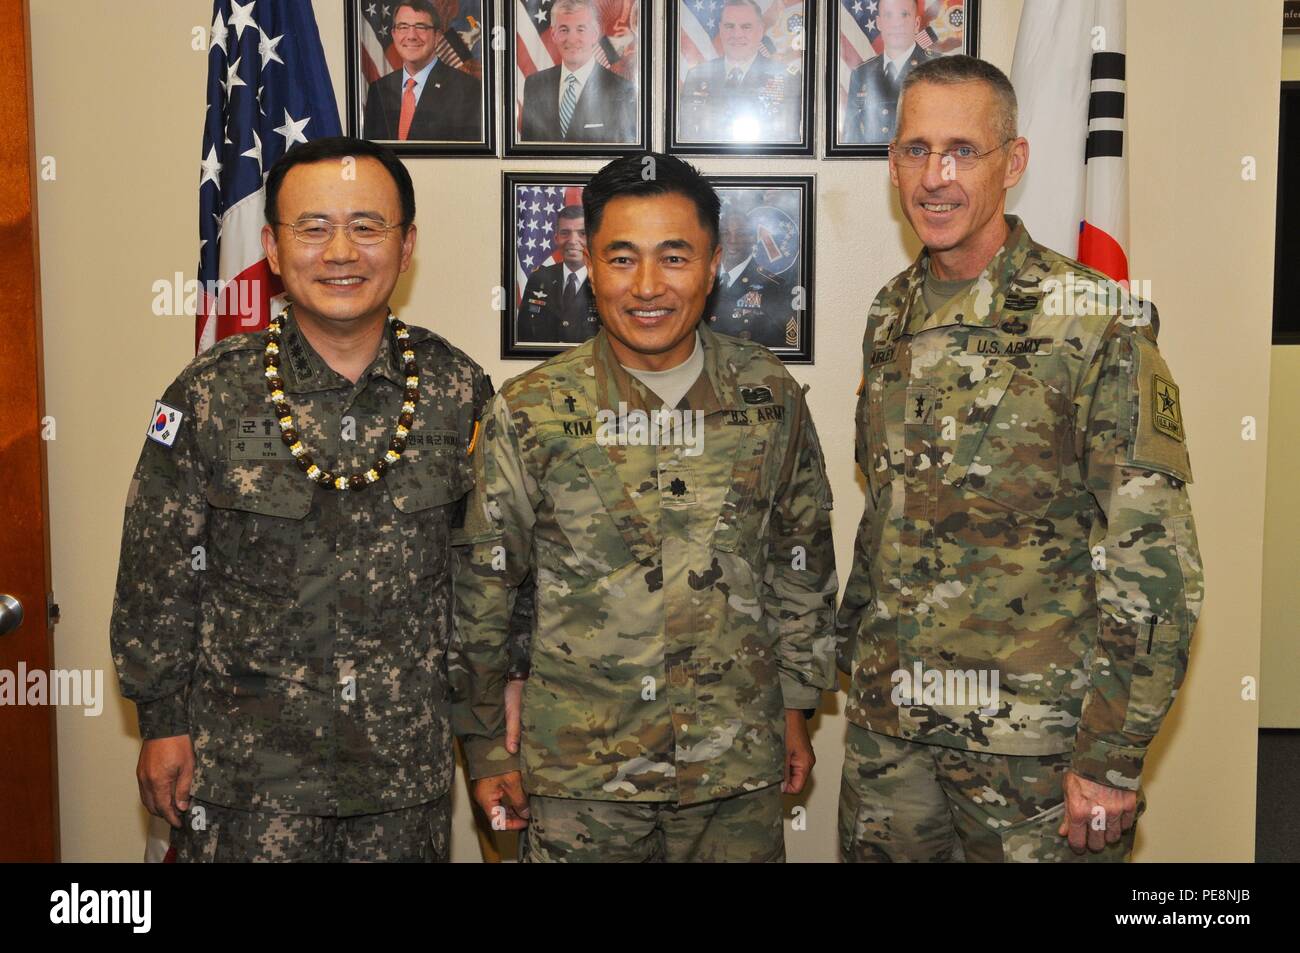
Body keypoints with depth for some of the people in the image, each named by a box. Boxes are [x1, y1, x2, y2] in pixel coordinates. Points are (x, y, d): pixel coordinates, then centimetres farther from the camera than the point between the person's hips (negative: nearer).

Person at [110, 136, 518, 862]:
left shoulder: (459, 392, -3)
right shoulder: (209, 397, -7)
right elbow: (158, 572, -1)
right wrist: (163, 720, 0)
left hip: (409, 766, 2)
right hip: (244, 769, -1)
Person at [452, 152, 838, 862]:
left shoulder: (769, 396, -1)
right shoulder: (530, 413, -7)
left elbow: (802, 560, 9)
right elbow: (479, 594, -1)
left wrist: (796, 706, 11)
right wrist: (485, 748, 1)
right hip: (576, 778, -1)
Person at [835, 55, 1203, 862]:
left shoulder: (1096, 322, -12)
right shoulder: (892, 318, 6)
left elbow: (1155, 559, -14)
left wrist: (1113, 757, -15)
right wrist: (850, 653, 13)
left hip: (1037, 736, -5)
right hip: (887, 725, 5)